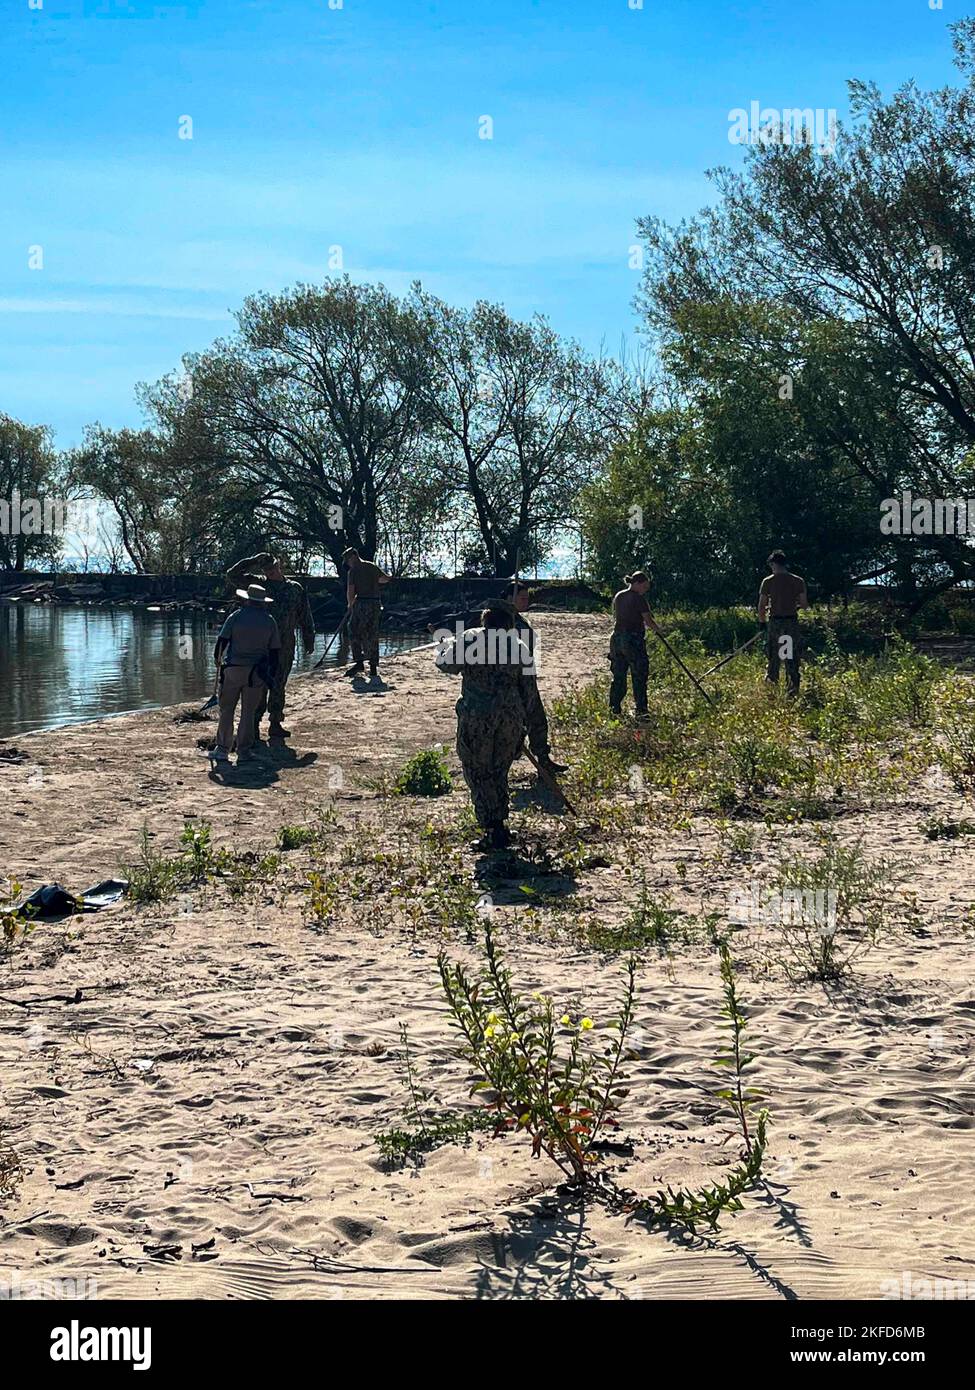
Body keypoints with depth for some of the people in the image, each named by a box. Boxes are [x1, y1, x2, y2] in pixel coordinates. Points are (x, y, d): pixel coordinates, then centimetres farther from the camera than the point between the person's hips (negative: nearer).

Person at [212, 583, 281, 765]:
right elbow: (275, 650, 5)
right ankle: (244, 751, 8)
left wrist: (217, 659, 16)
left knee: (227, 710, 8)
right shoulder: (270, 621, 4)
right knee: (248, 712, 7)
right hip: (257, 673, 1)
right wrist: (271, 675, 12)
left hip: (233, 669, -1)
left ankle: (222, 749, 9)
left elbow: (222, 640, -3)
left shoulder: (236, 616, -2)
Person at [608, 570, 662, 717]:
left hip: (617, 638, 7)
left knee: (618, 676, 12)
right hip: (634, 639, -7)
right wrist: (656, 628, 8)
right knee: (639, 677, -2)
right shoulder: (639, 599, -11)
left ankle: (614, 709, 14)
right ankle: (641, 711, -5)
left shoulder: (618, 596, 10)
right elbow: (649, 620, -10)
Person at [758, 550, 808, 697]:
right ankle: (793, 692, 6)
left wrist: (762, 622, 12)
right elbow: (804, 604, 0)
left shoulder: (767, 581, -4)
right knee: (793, 660, 6)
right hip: (792, 622, 1)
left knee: (773, 659, 9)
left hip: (775, 622, -1)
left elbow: (761, 606, -3)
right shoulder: (798, 581, 1)